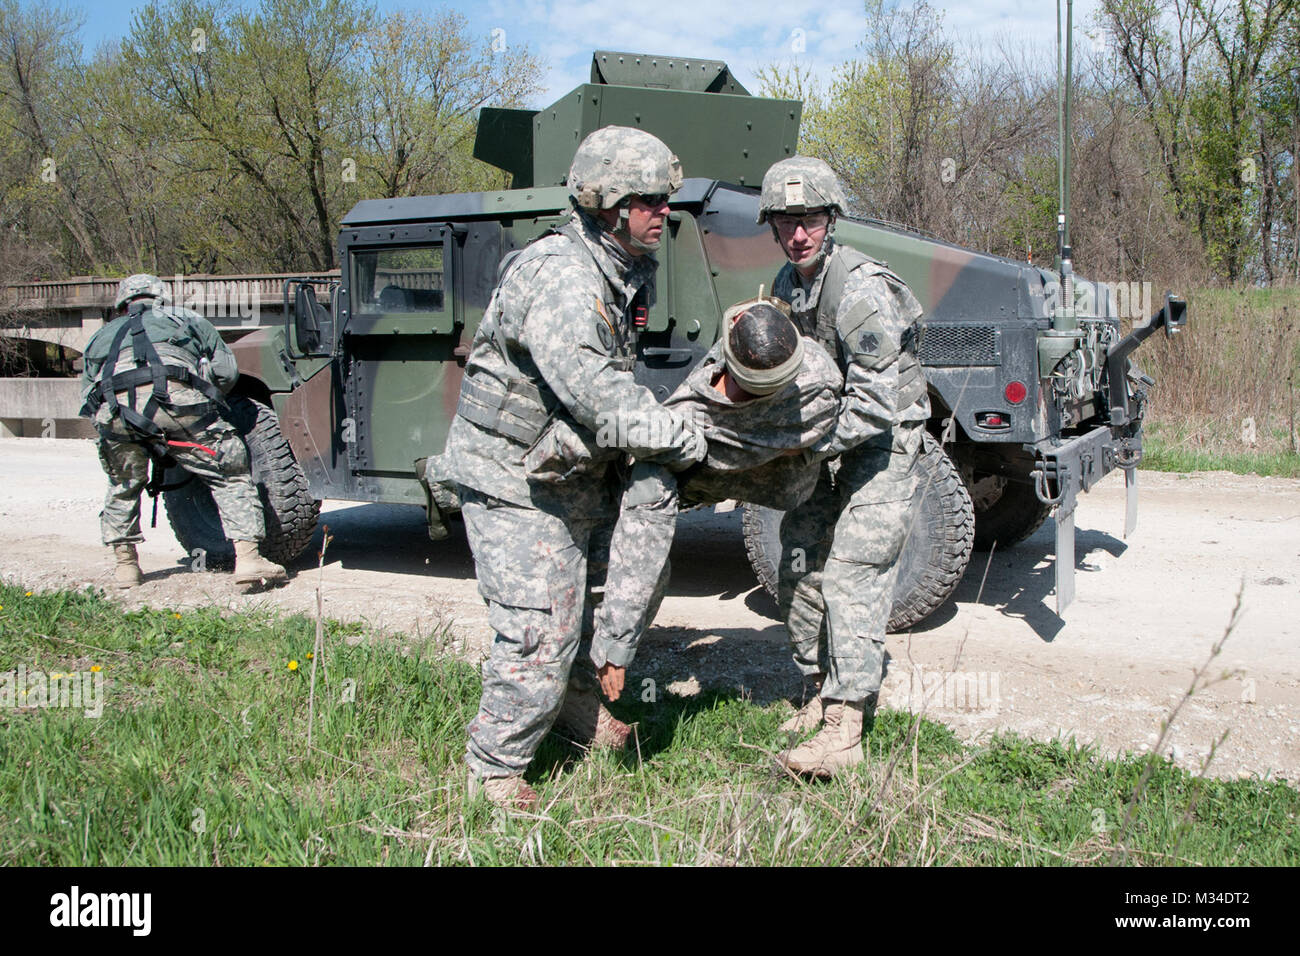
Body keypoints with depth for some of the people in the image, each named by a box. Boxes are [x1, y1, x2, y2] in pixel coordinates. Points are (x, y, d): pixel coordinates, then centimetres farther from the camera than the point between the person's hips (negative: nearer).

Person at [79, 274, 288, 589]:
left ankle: (125, 563, 29)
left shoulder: (102, 336, 38)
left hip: (114, 408, 3)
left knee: (123, 486, 28)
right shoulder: (184, 318, 34)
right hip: (175, 396, -3)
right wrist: (207, 399, 43)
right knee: (230, 474, 7)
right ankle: (247, 556, -2)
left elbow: (87, 400, 33)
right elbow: (226, 370, 26)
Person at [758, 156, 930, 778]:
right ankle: (819, 692, 25)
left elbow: (875, 405, -29)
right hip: (825, 440, 9)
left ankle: (843, 729, -13)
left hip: (881, 441, -8)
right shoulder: (785, 284, 3)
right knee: (797, 568, 9)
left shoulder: (859, 289, -24)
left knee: (850, 577, -15)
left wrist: (806, 445, -24)